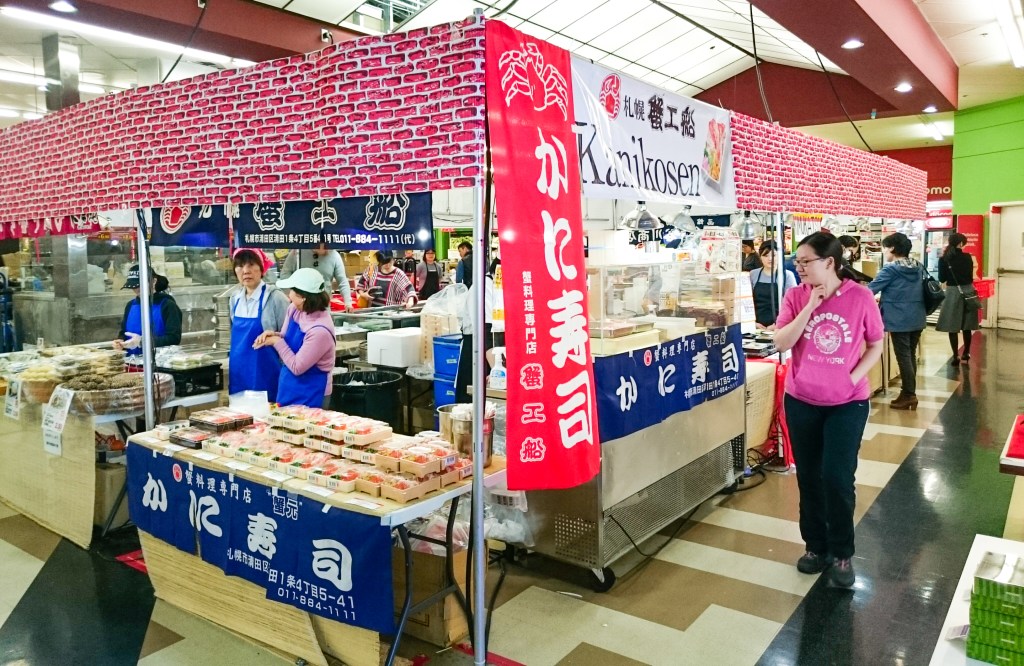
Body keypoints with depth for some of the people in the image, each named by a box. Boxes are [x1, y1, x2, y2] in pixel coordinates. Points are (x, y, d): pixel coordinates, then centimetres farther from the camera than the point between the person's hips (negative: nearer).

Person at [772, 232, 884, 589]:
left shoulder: (860, 297, -9)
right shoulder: (795, 297, -5)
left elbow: (876, 346, 1)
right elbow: (781, 343, -14)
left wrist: (852, 378, -12)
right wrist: (811, 306, -19)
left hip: (847, 402, -2)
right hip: (801, 401, 2)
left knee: (837, 478, -4)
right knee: (809, 477, 12)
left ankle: (842, 554, 18)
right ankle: (816, 546, 30)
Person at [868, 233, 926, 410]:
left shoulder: (890, 269, -12)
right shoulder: (918, 267, 8)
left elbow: (871, 289, -11)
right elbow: (922, 290, 20)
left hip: (900, 320, -7)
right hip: (917, 318, 7)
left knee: (903, 357, -1)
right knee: (911, 356, 13)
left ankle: (908, 395, 3)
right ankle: (911, 393, 19)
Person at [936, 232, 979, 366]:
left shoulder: (944, 259, -7)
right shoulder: (967, 257, -1)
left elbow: (942, 279, 0)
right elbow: (971, 276, 10)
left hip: (953, 293, -3)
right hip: (968, 291, 3)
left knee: (952, 326, 1)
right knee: (967, 325, 14)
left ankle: (956, 357, -1)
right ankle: (966, 353, 26)